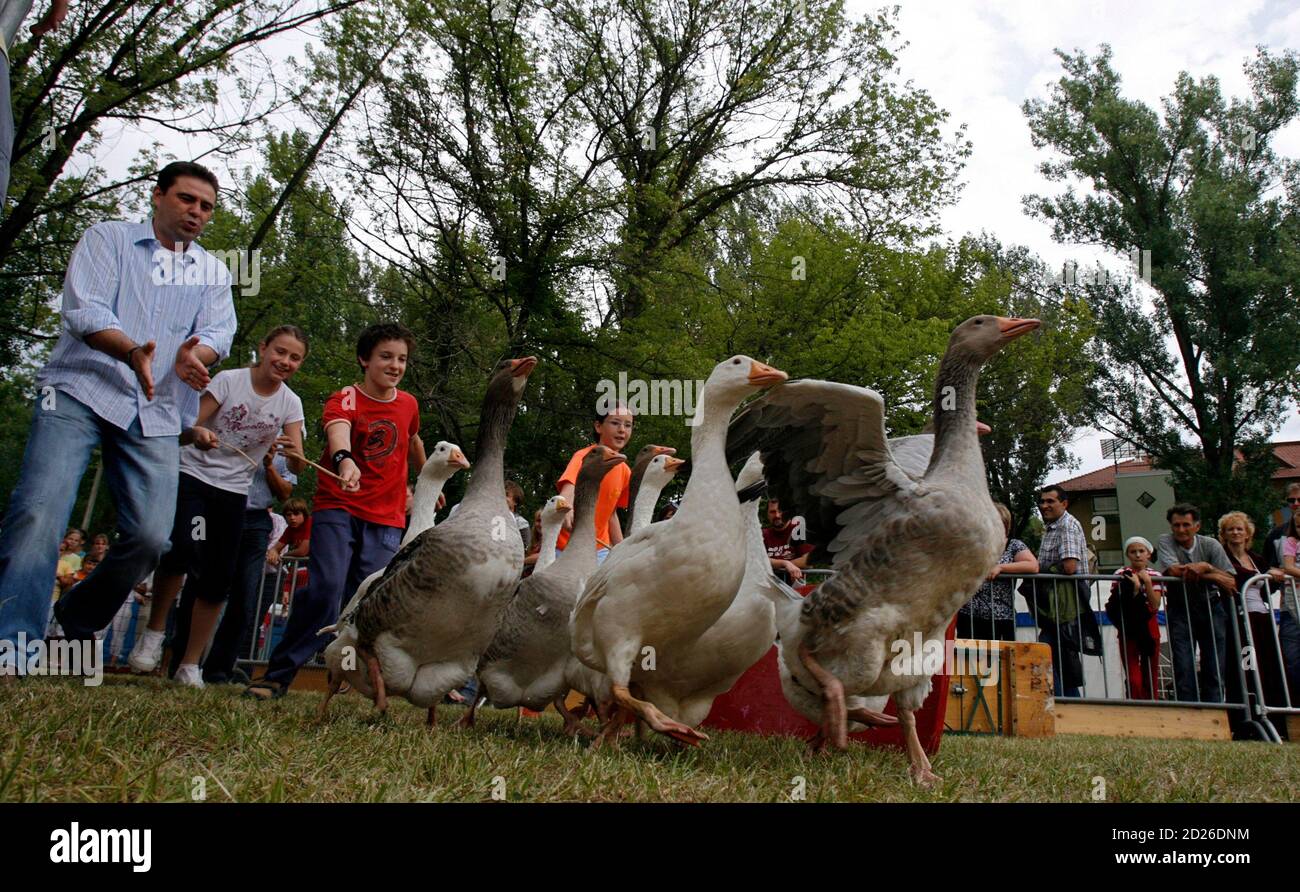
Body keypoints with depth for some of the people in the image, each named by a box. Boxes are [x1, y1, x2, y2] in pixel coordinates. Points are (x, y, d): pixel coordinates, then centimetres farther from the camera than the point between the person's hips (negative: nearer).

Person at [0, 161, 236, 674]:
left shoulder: (213, 272, 19)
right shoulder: (108, 237, 9)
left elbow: (218, 332, 4)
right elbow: (81, 308, -5)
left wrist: (195, 355, -21)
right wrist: (132, 352, -25)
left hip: (154, 414, 3)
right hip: (79, 393, -3)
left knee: (151, 536, -6)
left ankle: (79, 621, 17)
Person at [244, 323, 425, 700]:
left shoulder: (408, 404, 7)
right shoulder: (345, 400, -8)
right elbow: (337, 430, -33)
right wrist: (344, 460, -56)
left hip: (386, 519, 4)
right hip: (337, 509, -4)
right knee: (325, 587, -17)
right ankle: (278, 675, -4)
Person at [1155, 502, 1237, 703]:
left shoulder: (1210, 544, 0)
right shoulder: (1165, 541, -3)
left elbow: (1230, 582, -7)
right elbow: (1174, 570, -20)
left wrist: (1201, 572, -18)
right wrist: (1206, 567, -14)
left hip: (1210, 607, 2)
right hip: (1180, 609, -2)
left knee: (1215, 669, 2)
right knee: (1184, 670, -4)